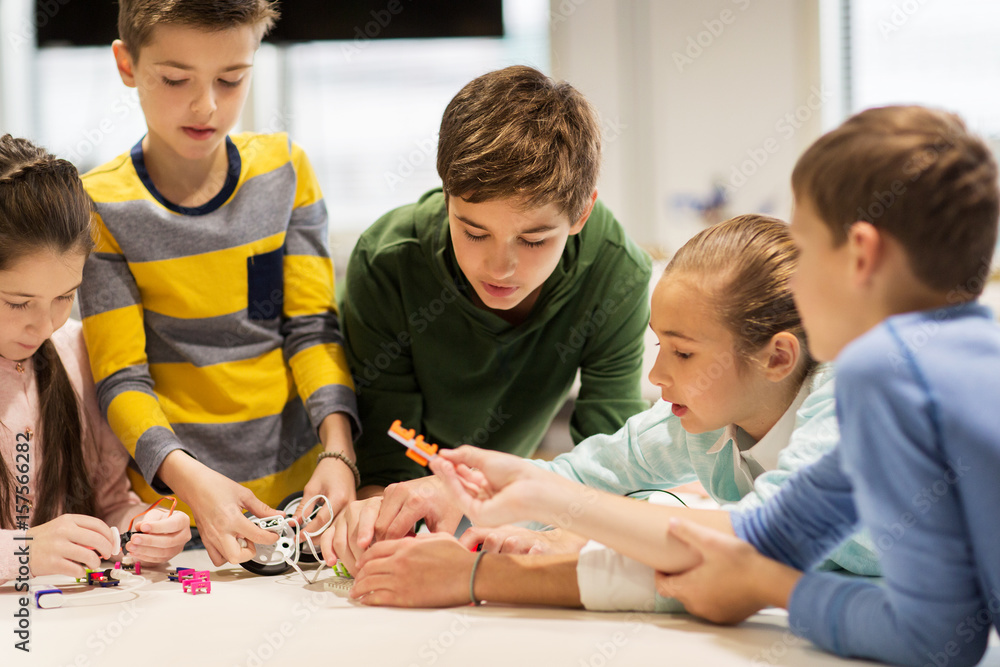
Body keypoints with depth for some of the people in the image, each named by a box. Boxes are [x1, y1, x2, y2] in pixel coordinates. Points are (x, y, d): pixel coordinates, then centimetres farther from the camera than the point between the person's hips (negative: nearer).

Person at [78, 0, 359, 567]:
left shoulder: (284, 169, 4)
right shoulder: (100, 205, -5)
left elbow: (313, 327, 1)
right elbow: (121, 377, -7)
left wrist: (338, 451, -14)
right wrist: (189, 478, -24)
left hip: (297, 483, 2)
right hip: (174, 498, -1)